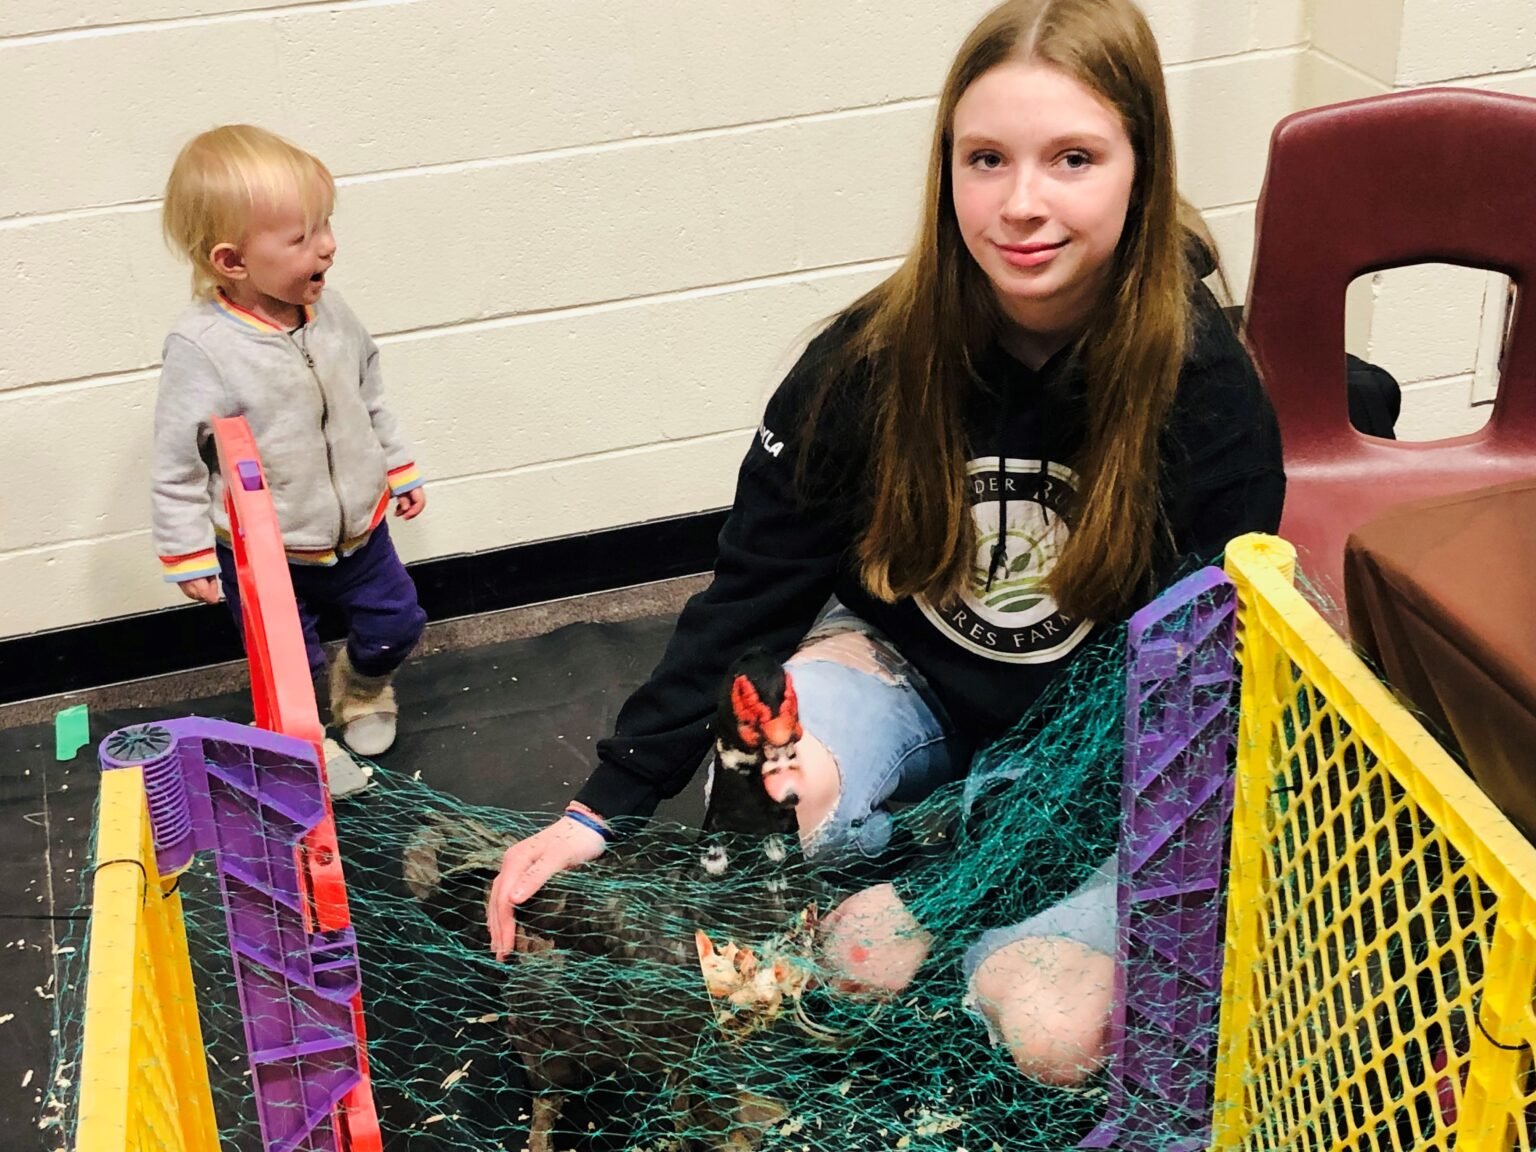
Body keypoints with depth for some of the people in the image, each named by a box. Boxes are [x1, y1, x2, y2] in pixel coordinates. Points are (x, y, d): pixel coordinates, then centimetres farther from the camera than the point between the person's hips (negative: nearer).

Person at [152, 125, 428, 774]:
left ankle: (363, 688, 51)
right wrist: (188, 555, -13)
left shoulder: (329, 313, -9)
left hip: (356, 527, 5)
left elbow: (370, 399, 8)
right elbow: (177, 464, -18)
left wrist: (401, 471, 15)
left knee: (397, 624, 19)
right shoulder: (200, 347, -27)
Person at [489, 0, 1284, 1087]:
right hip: (904, 667, 1)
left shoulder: (1207, 391, -20)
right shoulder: (876, 354, -16)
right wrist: (607, 803, -12)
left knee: (1047, 1035, -23)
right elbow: (756, 583, -8)